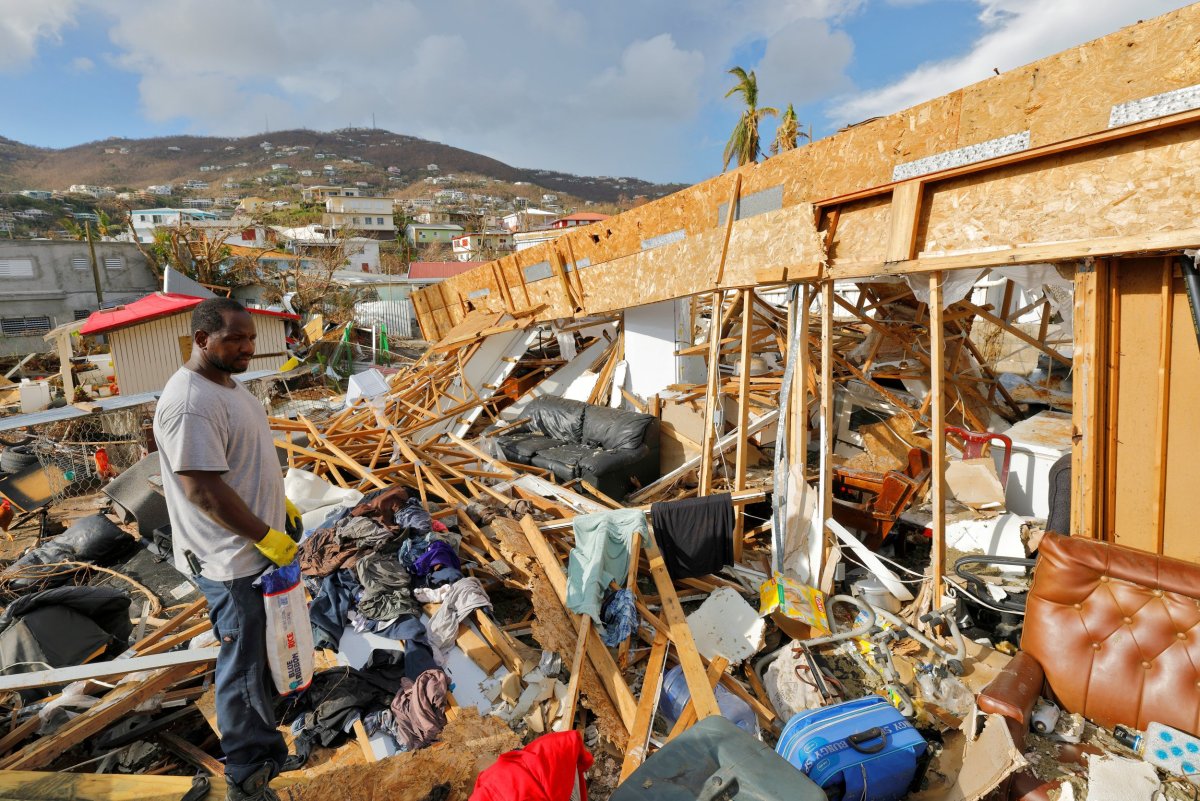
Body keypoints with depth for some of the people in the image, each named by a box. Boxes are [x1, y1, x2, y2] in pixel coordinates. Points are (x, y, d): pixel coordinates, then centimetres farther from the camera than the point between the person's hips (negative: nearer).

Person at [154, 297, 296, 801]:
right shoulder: (190, 403, -25)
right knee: (244, 667, 3)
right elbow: (204, 489, -26)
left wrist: (278, 503, 17)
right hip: (230, 559, -9)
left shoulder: (227, 384, 7)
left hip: (255, 545, 9)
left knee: (260, 643, 27)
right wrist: (268, 537, -21)